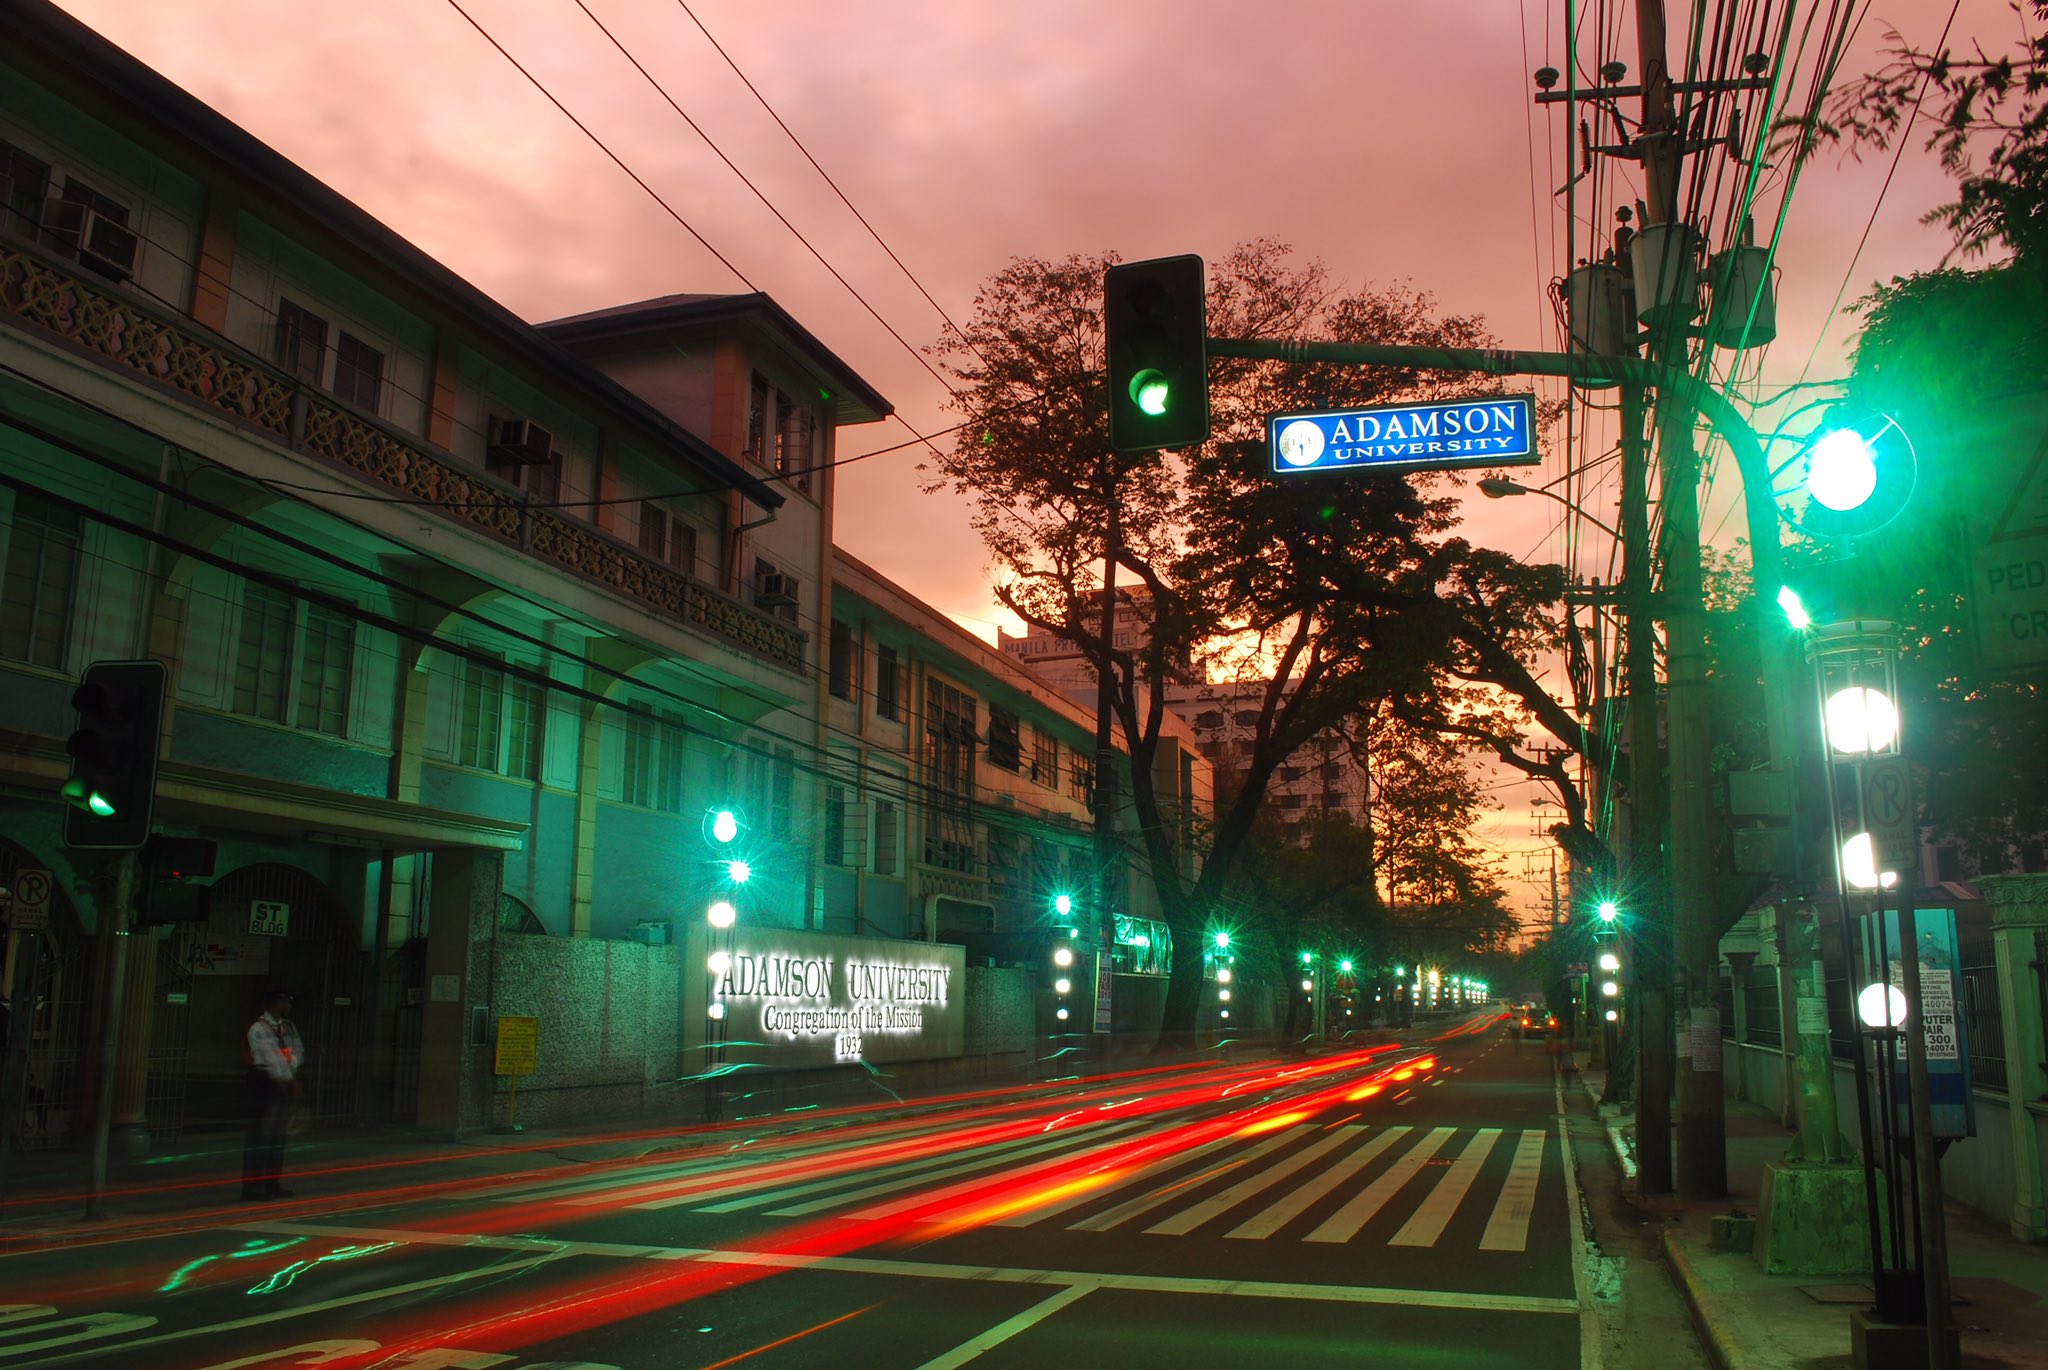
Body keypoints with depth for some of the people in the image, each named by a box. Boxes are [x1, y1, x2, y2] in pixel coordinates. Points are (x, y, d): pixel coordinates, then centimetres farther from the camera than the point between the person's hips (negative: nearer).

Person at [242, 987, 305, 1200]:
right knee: (259, 1134, -7)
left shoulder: (288, 1026, 14)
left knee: (278, 1134, 11)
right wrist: (287, 1078, -14)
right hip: (265, 1082, -7)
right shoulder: (259, 1028, -8)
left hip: (285, 1081, 7)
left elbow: (298, 1050, 13)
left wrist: (292, 1069, -6)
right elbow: (270, 1056, -14)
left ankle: (272, 1183, 18)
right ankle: (252, 1185, -4)